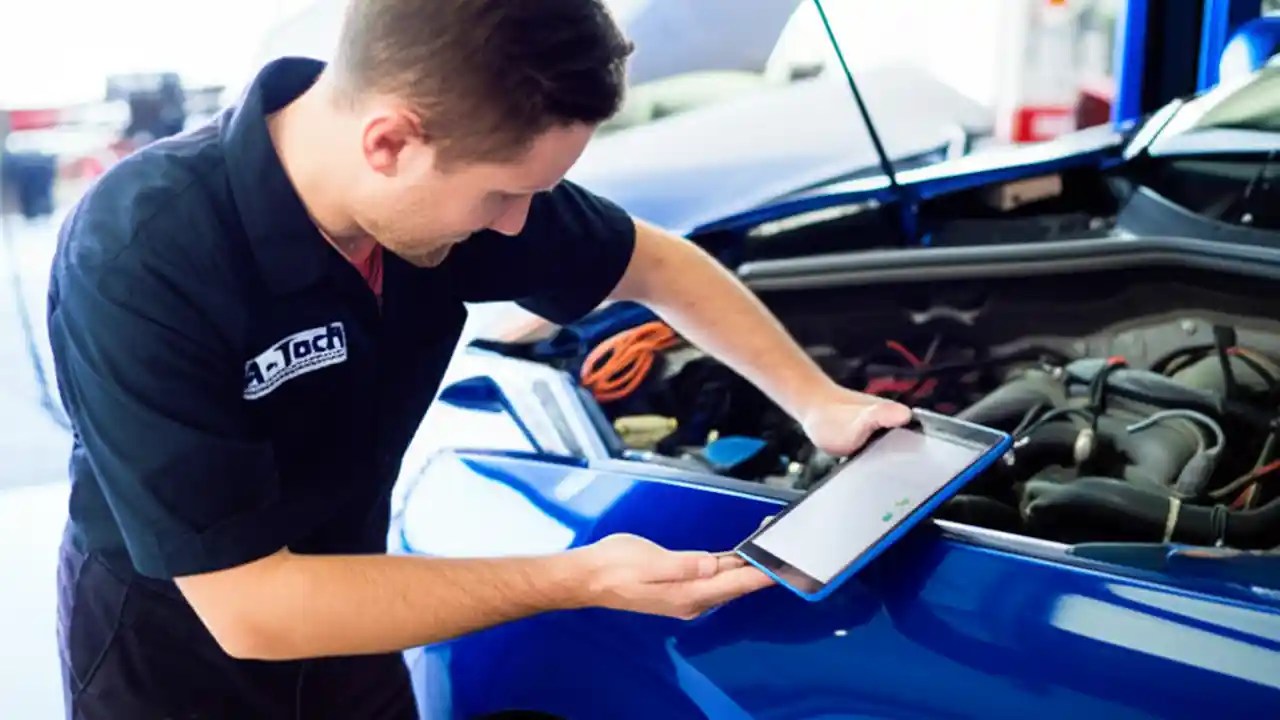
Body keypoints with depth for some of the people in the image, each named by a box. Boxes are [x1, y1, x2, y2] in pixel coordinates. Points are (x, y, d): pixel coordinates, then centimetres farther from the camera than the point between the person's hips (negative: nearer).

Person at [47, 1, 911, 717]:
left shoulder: (455, 173, -18)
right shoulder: (142, 259, -34)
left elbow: (657, 264, 0)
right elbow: (248, 608, -33)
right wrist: (578, 581, -34)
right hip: (174, 649, -4)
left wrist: (815, 399, -8)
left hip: (343, 617, 5)